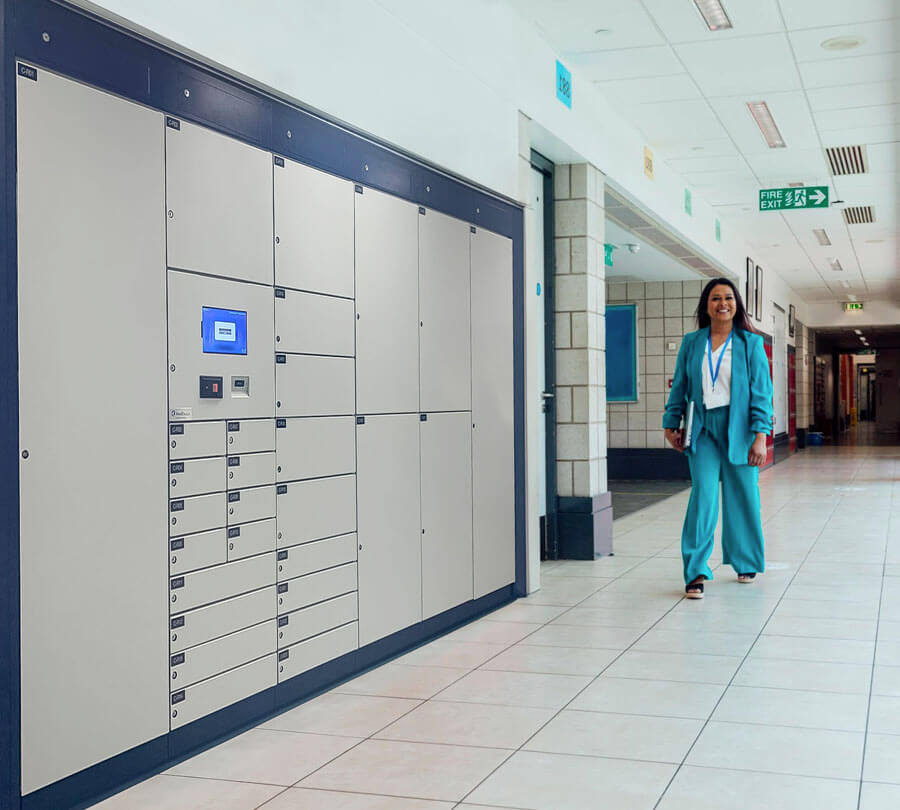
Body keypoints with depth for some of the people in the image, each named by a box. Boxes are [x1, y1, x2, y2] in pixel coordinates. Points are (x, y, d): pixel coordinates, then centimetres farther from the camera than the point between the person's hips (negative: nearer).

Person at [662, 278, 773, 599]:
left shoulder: (751, 344, 2)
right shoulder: (691, 343, 8)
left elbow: (761, 392, -2)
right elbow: (679, 386, 14)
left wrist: (760, 436, -8)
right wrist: (671, 424, 11)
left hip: (738, 429, 0)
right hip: (702, 429, 1)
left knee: (742, 497, 7)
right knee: (704, 494, -11)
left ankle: (746, 563, 26)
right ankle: (695, 572, -9)